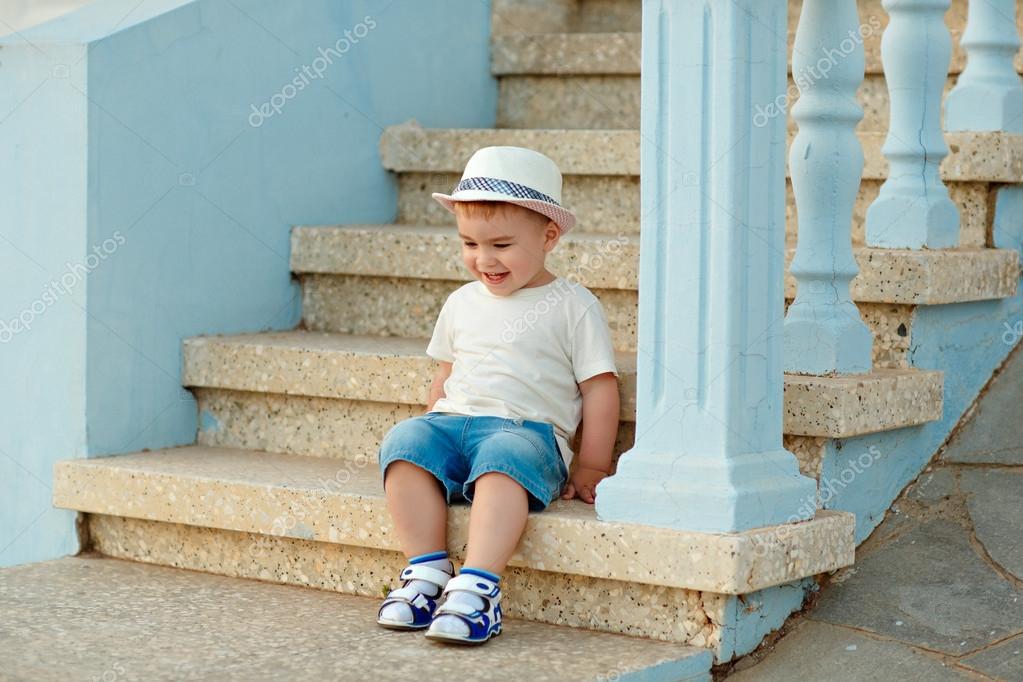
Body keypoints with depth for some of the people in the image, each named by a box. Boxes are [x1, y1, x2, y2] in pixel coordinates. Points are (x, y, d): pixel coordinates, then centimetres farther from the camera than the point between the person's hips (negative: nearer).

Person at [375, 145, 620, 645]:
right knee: (404, 443, -28)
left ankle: (477, 585, -48)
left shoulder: (573, 306, 4)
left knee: (502, 459, -39)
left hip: (528, 429, -5)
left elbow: (599, 388, 4)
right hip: (454, 422, 5)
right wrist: (432, 435, 21)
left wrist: (591, 469, 1)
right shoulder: (461, 304, 20)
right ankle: (427, 569, -28)